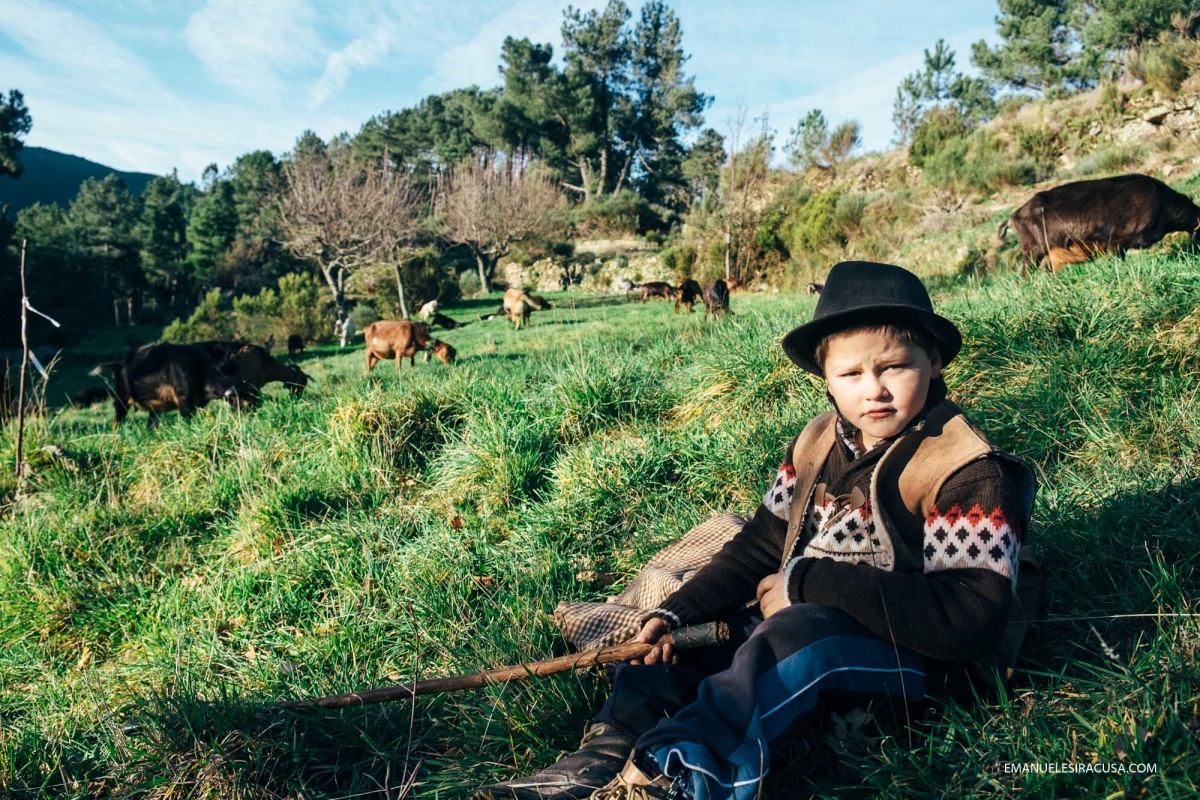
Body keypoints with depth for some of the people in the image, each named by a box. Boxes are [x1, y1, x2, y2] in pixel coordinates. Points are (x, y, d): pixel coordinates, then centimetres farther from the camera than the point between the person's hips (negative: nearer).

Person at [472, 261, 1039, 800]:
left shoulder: (967, 471, -18)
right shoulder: (817, 443, 2)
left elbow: (971, 618, -26)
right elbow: (762, 545, 5)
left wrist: (810, 583, -26)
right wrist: (676, 614, -8)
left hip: (918, 654, -7)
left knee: (796, 636, -36)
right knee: (671, 636, 0)